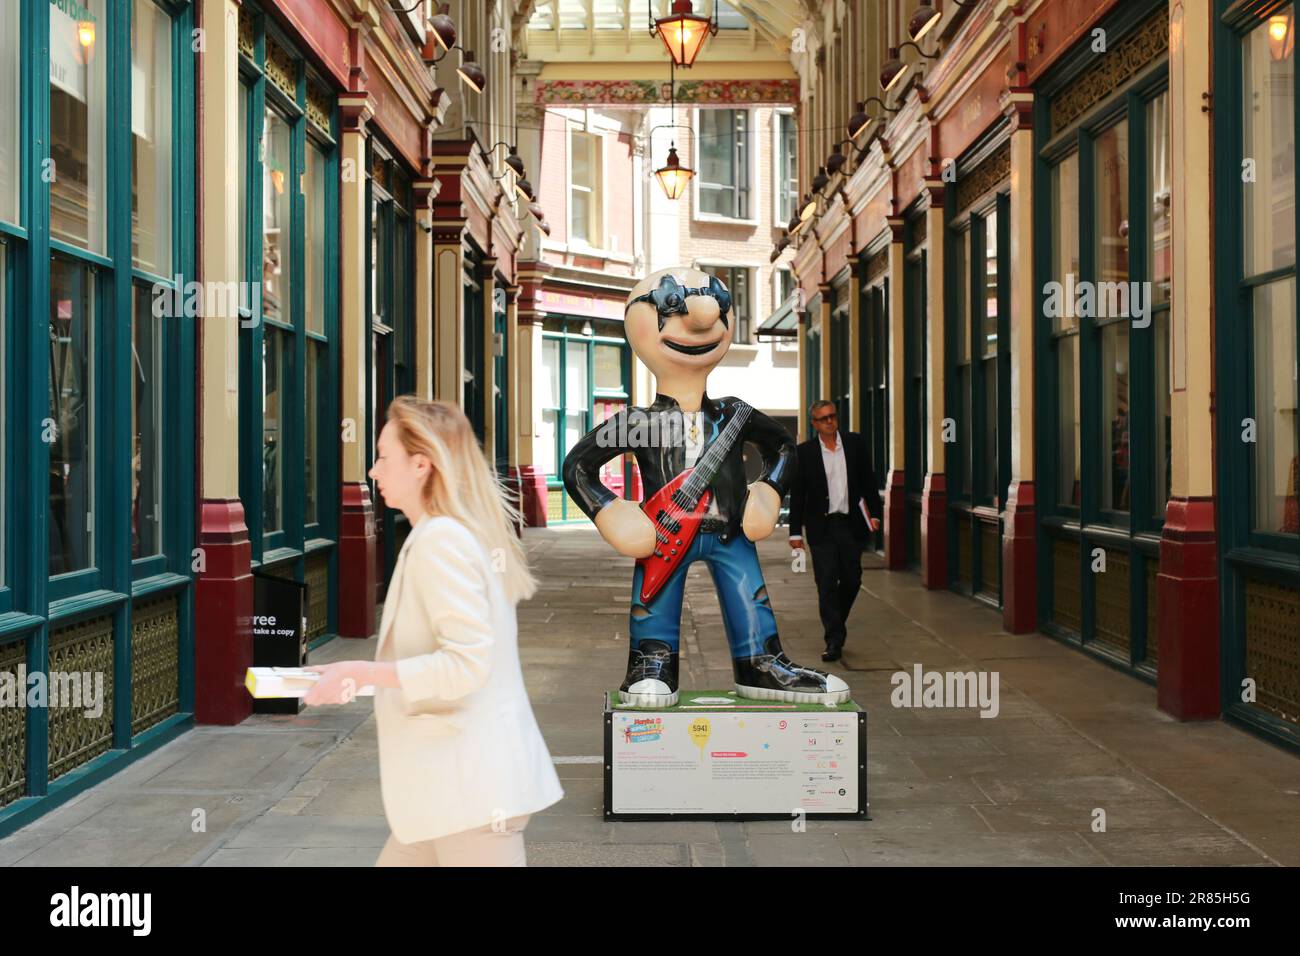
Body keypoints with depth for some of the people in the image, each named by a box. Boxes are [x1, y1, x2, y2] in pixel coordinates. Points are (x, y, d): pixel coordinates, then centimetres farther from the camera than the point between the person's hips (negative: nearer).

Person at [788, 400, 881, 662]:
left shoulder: (855, 443, 4)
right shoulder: (805, 452, -2)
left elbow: (868, 481, 10)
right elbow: (797, 494, 0)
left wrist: (874, 513, 5)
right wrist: (795, 531, -2)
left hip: (851, 524, 2)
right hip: (821, 527, -2)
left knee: (852, 579, 9)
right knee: (827, 584, -4)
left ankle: (838, 620, 35)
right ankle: (834, 640, 0)